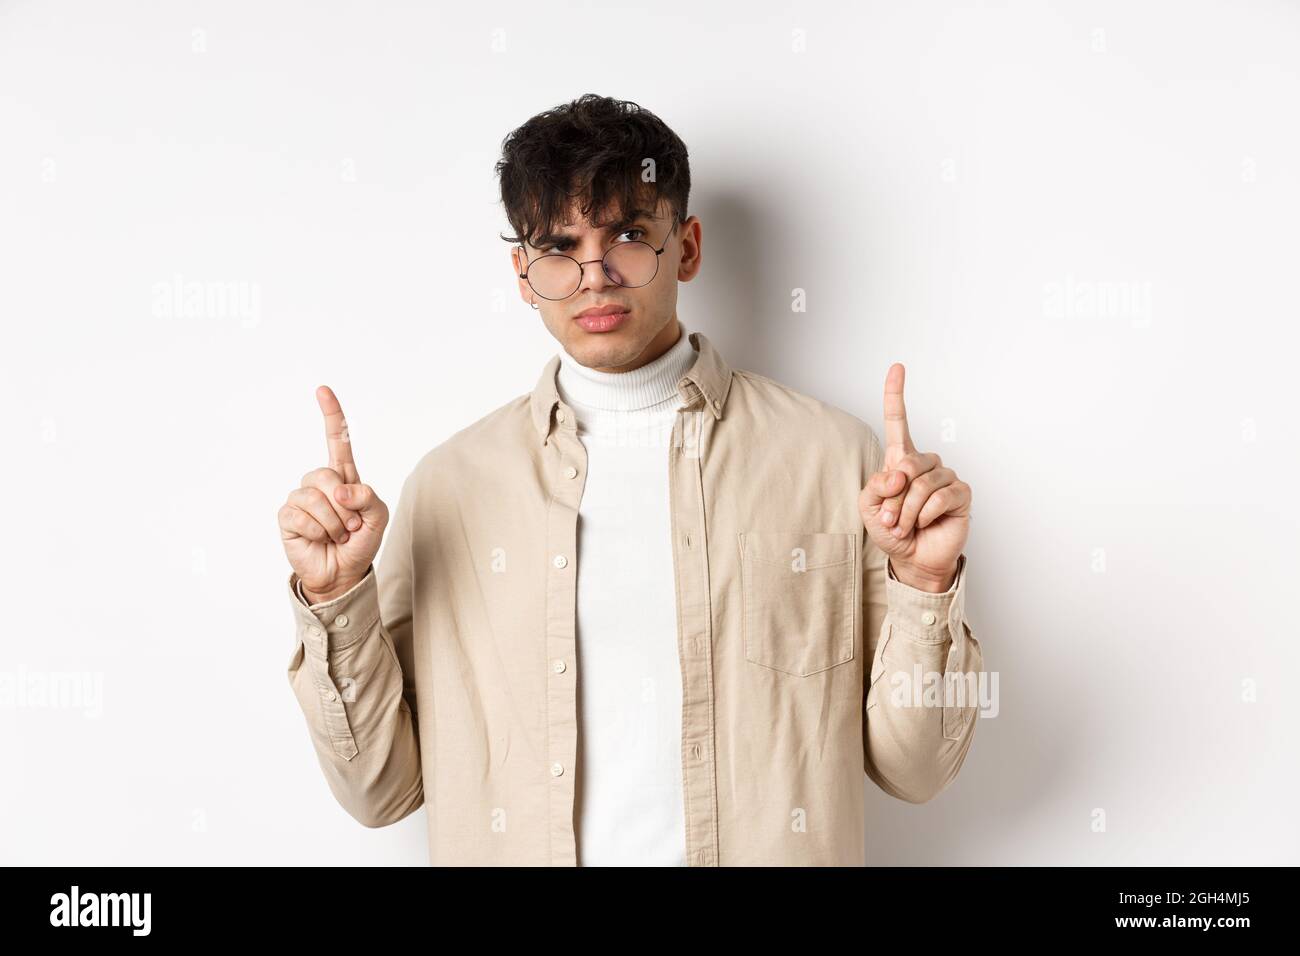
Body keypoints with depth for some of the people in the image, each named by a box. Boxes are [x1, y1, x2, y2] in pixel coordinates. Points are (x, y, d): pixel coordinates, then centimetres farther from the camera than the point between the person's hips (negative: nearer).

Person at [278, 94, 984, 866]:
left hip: (765, 847, -1)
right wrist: (336, 600, -13)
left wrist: (923, 586, -17)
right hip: (520, 846, 1)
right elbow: (383, 788, -1)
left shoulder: (834, 455, -7)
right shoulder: (450, 484, -3)